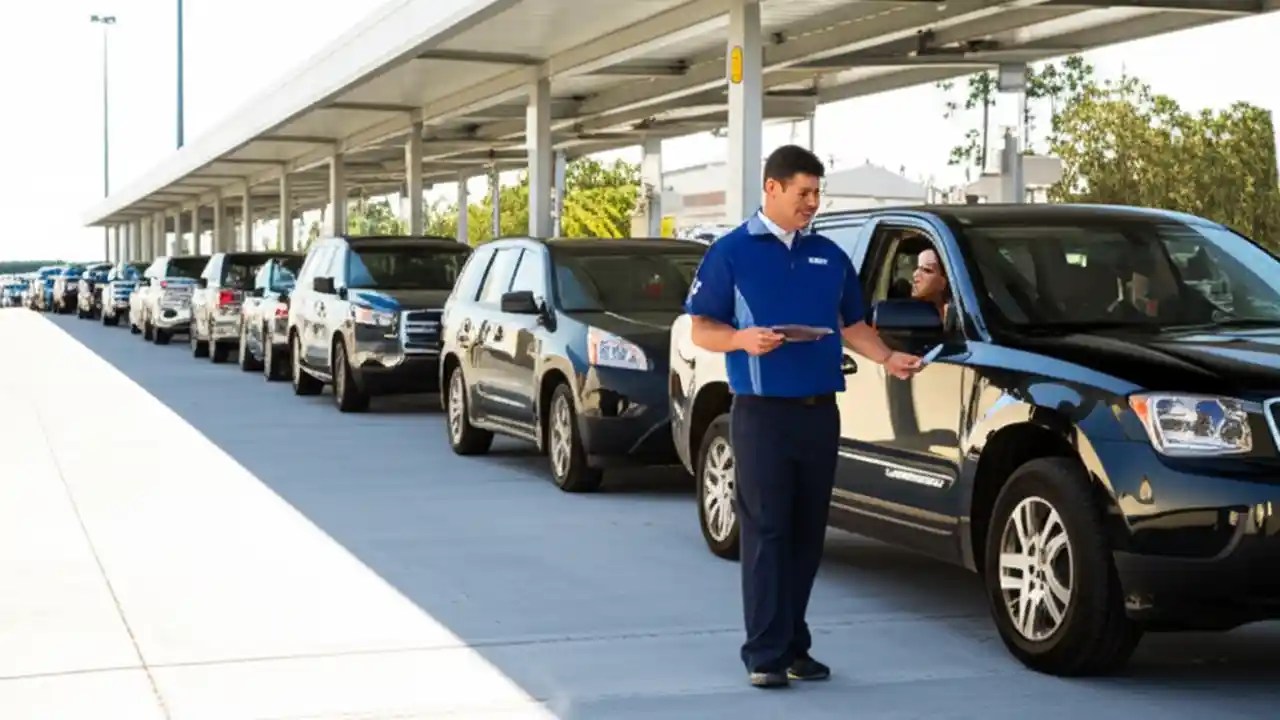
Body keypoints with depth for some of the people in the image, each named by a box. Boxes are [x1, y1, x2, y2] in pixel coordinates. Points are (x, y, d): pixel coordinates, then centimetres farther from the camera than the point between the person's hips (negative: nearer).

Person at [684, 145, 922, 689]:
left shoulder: (829, 256, 15)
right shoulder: (732, 252, 0)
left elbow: (852, 326, 20)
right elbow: (702, 329, -2)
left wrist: (888, 359, 2)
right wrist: (742, 339, -22)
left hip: (820, 412, 5)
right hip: (763, 412, -5)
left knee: (807, 533, 7)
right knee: (765, 532, -6)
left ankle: (794, 645, 15)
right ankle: (765, 652, -4)